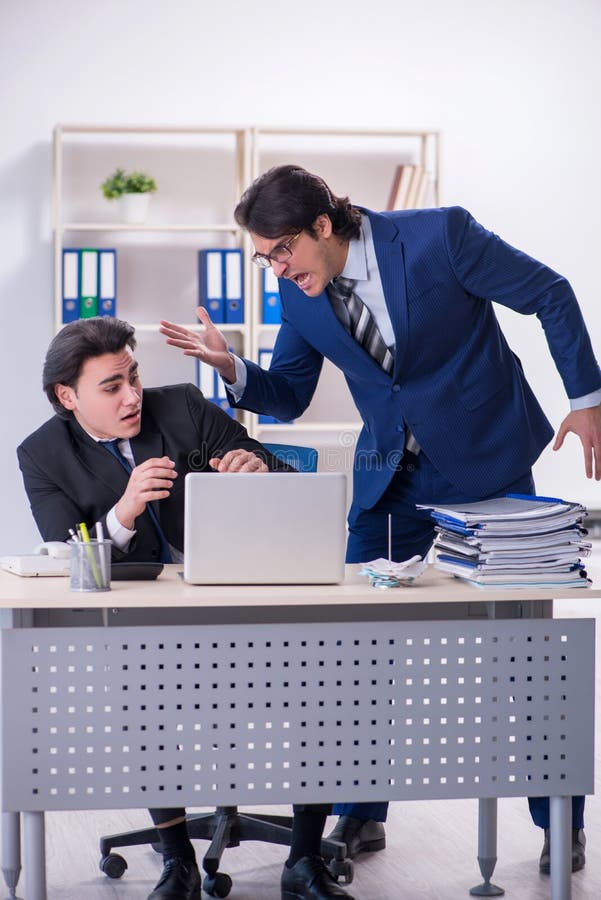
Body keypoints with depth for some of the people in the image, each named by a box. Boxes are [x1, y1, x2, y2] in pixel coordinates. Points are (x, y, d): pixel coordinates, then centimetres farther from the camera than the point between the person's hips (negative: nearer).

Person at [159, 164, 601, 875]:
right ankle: (359, 817, 14)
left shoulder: (438, 237, -21)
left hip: (485, 459, -4)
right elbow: (287, 397, 4)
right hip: (391, 474, 4)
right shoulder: (299, 291, -6)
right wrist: (231, 368, -16)